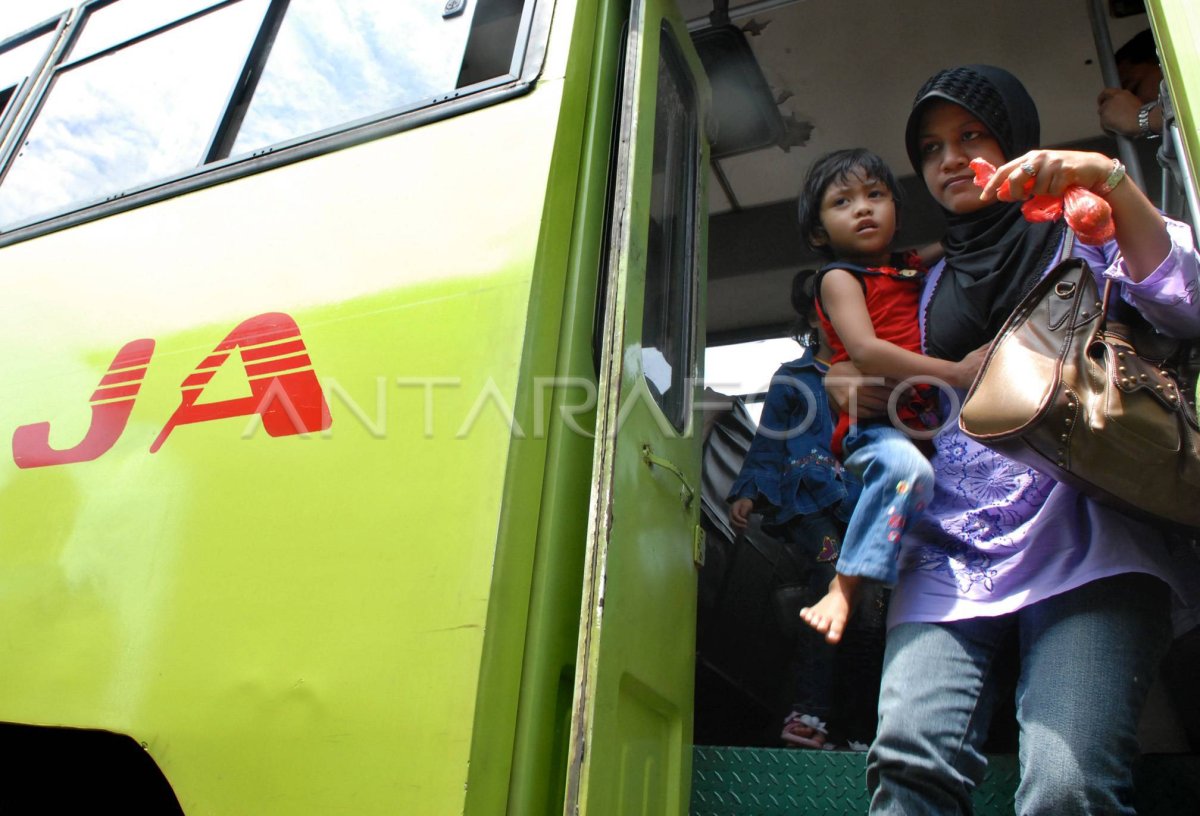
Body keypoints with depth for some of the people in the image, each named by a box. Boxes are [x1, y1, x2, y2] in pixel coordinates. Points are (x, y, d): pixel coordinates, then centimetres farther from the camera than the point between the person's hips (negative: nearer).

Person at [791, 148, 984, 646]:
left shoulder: (917, 269, 24)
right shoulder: (839, 278, 4)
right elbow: (866, 352, -12)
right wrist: (954, 372, -16)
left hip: (929, 420, 7)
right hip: (873, 424, -7)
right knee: (906, 466, -35)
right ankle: (844, 589, -27)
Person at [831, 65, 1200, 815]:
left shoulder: (1082, 238, 16)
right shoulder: (934, 283, 28)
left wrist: (1110, 182, -13)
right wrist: (862, 392, 11)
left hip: (1080, 540, -3)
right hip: (949, 555, 3)